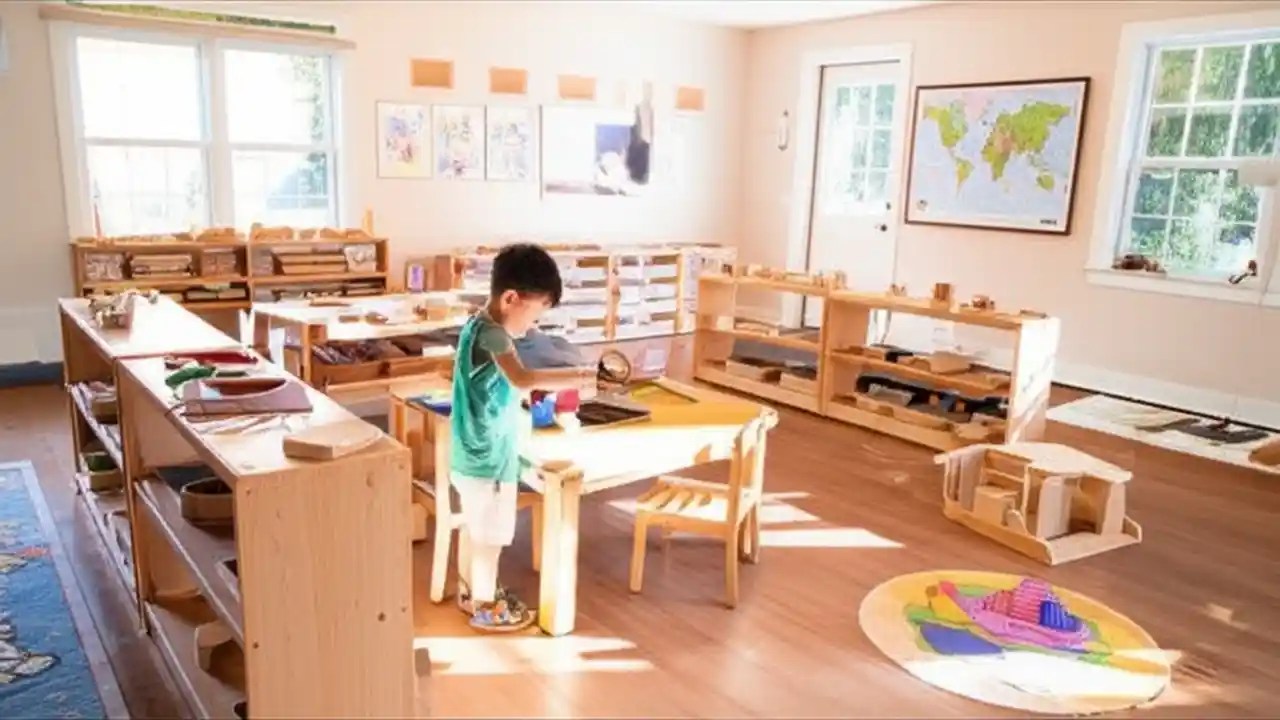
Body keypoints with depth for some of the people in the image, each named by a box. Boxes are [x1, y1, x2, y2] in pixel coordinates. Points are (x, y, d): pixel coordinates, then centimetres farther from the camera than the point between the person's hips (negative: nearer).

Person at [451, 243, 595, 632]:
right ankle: (485, 608, 23)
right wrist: (582, 377, -39)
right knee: (490, 537, 8)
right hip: (489, 457, -10)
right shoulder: (492, 333, -25)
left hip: (473, 453, 10)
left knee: (476, 529, 24)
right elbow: (523, 379, -41)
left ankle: (471, 590, 41)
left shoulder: (477, 325, 6)